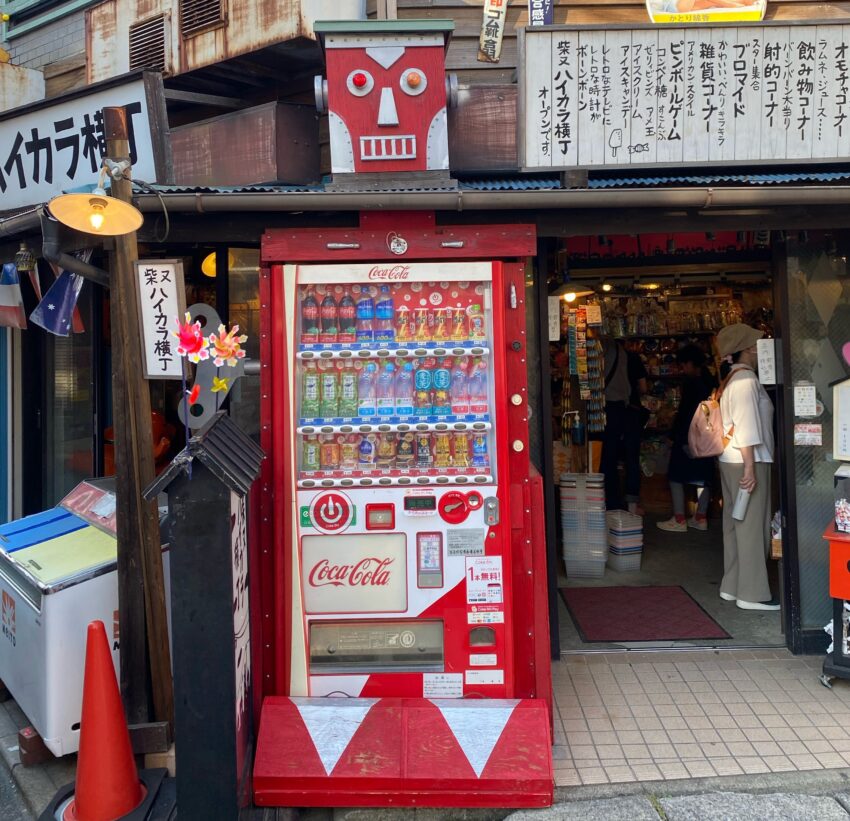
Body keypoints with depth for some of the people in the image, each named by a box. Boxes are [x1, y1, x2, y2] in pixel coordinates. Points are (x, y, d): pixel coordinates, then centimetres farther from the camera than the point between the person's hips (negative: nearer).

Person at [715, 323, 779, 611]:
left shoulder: (732, 379, 16)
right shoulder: (746, 380, -14)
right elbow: (746, 428, -20)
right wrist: (750, 468, -23)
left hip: (730, 461, 10)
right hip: (747, 461, -10)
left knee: (735, 523, 13)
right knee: (752, 526, -4)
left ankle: (732, 586, 20)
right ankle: (752, 593, 3)